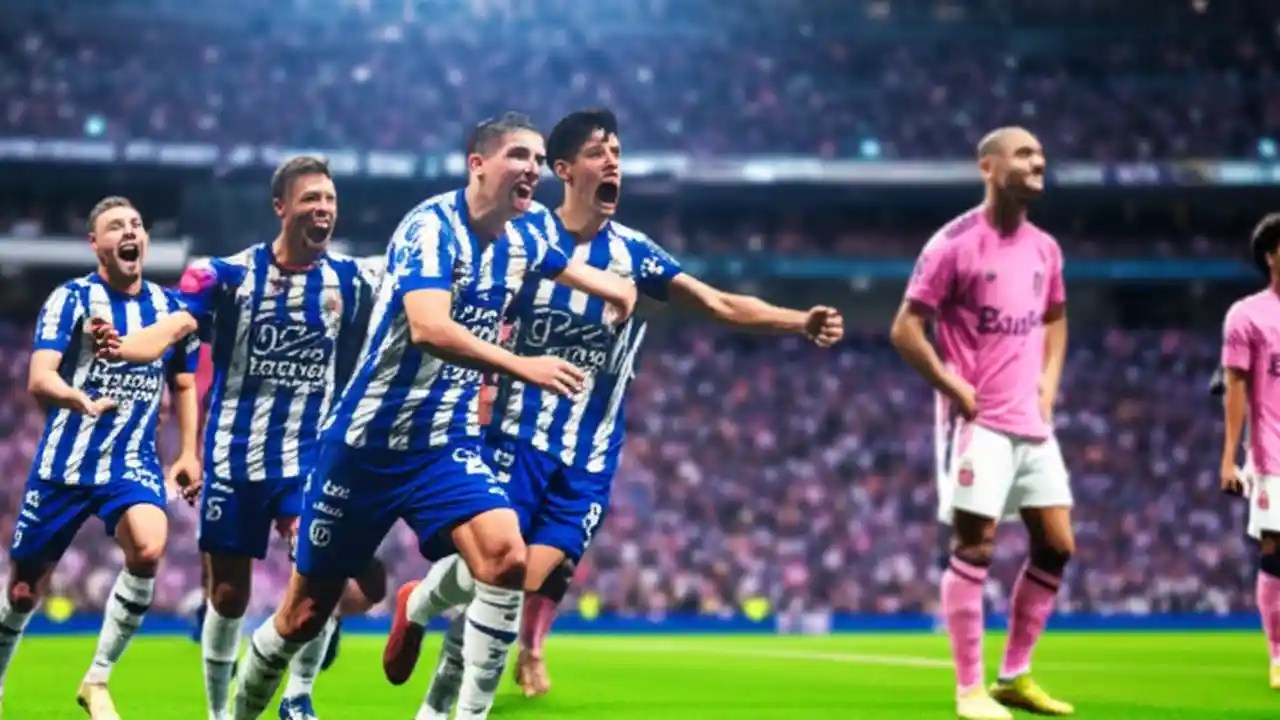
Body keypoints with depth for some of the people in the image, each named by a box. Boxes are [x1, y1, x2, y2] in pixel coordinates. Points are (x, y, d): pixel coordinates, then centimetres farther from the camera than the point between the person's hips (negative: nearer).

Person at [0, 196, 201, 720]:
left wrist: (189, 452, 9)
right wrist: (82, 400, -40)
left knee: (148, 550, -27)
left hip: (132, 463, 2)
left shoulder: (169, 307, 6)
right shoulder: (72, 299, -8)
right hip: (64, 464, -2)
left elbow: (184, 384, 19)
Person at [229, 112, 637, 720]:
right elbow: (428, 328, -36)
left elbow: (571, 269, 30)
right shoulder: (432, 226, -19)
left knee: (506, 557, -23)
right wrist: (521, 366, -43)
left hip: (447, 446, 5)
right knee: (306, 613, 5)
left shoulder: (521, 239, 4)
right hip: (368, 443, -5)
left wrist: (618, 290, 10)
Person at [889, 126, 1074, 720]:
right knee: (974, 549, -6)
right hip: (982, 422, -7)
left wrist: (1048, 386, 12)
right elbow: (905, 330, -10)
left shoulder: (1044, 248, 10)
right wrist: (956, 390, -13)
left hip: (1033, 423, 7)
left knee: (1056, 546, 7)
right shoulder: (954, 244, -11)